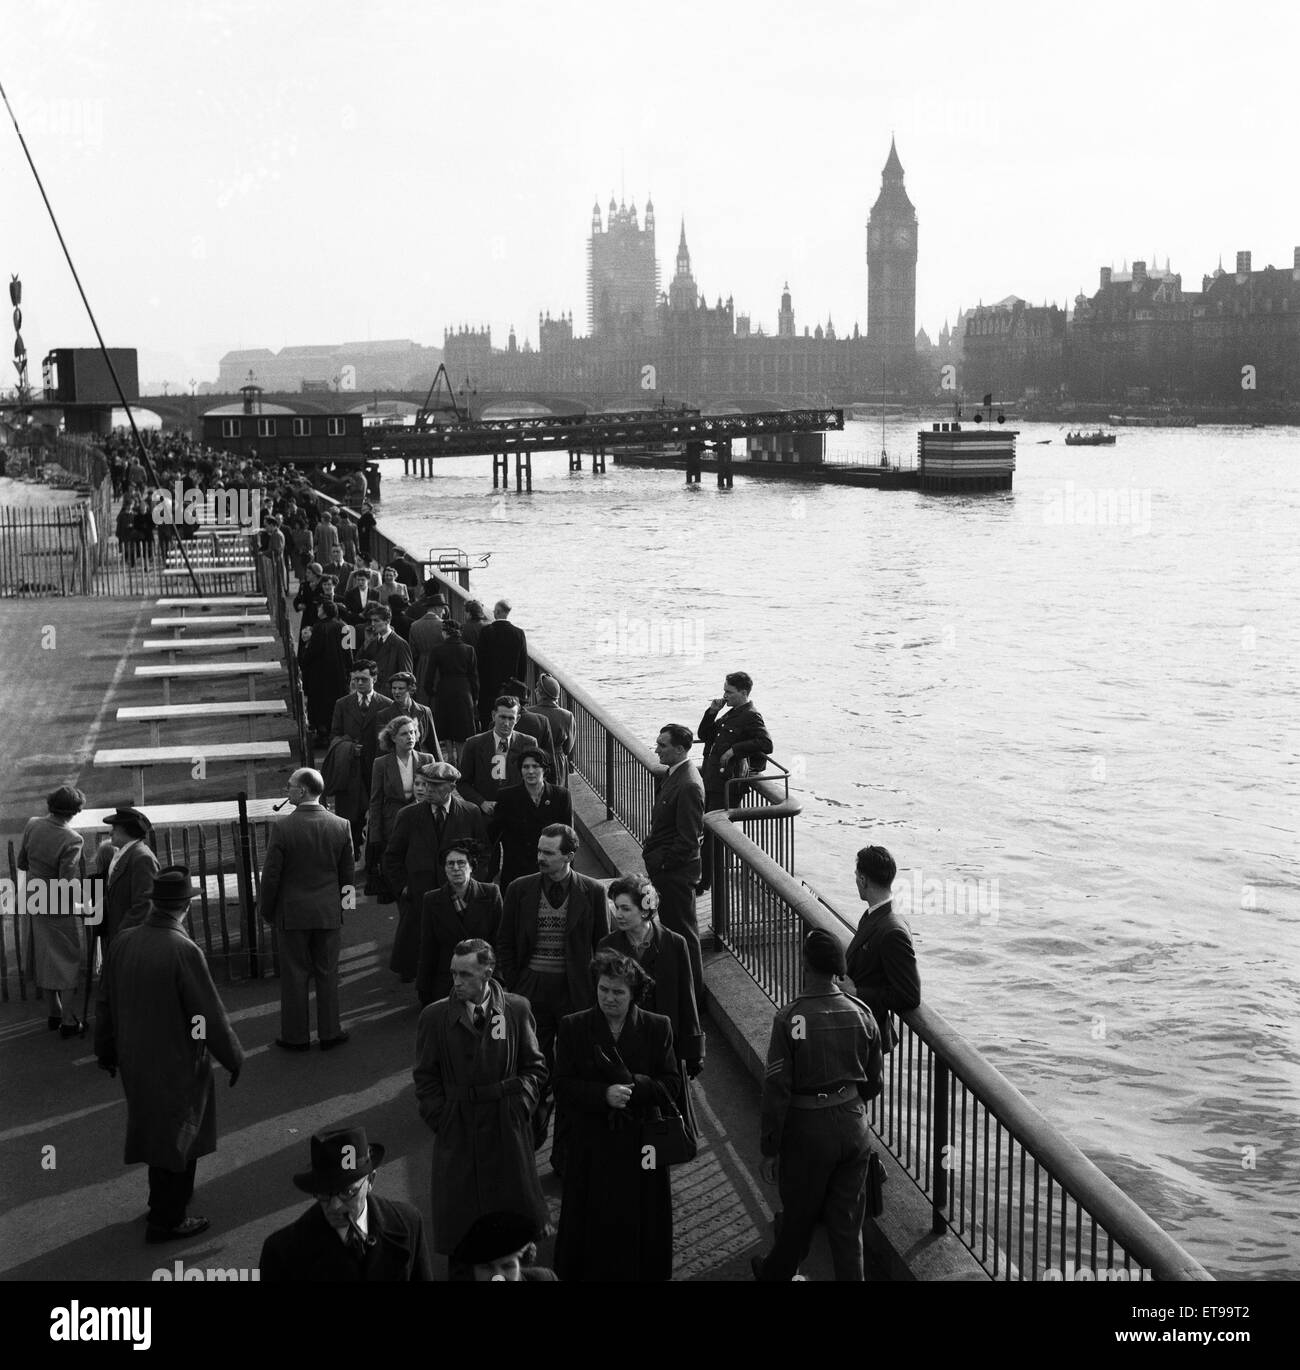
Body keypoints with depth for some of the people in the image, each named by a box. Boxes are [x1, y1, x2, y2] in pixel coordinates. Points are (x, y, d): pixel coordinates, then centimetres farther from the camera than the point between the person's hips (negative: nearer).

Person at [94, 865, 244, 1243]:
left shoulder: (122, 943, -6)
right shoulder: (183, 951, -26)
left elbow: (104, 1003, 6)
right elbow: (211, 1015, -21)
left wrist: (105, 1052, 21)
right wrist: (233, 1058, -5)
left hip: (135, 1062, 7)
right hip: (177, 1066, -7)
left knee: (155, 1131, 25)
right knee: (178, 1140, 11)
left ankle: (164, 1202, 43)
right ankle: (167, 1221, 23)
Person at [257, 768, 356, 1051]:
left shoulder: (282, 827, -16)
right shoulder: (341, 826, -6)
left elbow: (271, 875, -10)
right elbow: (348, 872, 3)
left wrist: (266, 910, 4)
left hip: (292, 913, -3)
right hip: (330, 912, 3)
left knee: (294, 976, 9)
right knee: (328, 974, 13)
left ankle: (296, 1036, 17)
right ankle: (330, 1033, 21)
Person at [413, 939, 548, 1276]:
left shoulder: (517, 1010, -3)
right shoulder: (434, 1016, -4)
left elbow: (534, 1068, 6)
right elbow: (426, 1078, 3)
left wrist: (521, 1104, -6)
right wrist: (441, 1118, -5)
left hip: (507, 1131, 0)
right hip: (457, 1131, 0)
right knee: (459, 1216, 6)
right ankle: (462, 1273, 19)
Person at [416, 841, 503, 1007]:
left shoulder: (491, 894, -1)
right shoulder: (432, 900, 2)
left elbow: (500, 943, 1)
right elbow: (427, 951, 5)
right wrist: (423, 992, 5)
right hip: (445, 986, 1)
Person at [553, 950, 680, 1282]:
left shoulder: (658, 1027, 1)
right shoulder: (573, 1027, 0)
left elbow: (671, 1086, -3)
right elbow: (563, 1087, -5)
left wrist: (631, 1084, -18)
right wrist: (604, 1094, -21)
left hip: (641, 1146, 0)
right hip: (592, 1147, 0)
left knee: (640, 1226, 6)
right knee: (592, 1226, 5)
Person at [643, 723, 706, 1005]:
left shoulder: (688, 786, -24)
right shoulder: (674, 775, 7)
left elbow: (688, 839, -23)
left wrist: (660, 863, -17)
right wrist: (650, 849, 10)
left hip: (676, 871, -10)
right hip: (666, 868, 10)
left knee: (683, 931, 2)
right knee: (672, 926, 19)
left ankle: (693, 991, 14)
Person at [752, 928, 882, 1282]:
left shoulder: (789, 1018, -18)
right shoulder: (861, 1013, -5)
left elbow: (776, 1089, -16)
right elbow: (873, 1083, 6)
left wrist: (769, 1150, -7)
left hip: (807, 1128, -3)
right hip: (853, 1126, 3)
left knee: (799, 1214, 17)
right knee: (848, 1220, 13)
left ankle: (775, 1274, 39)